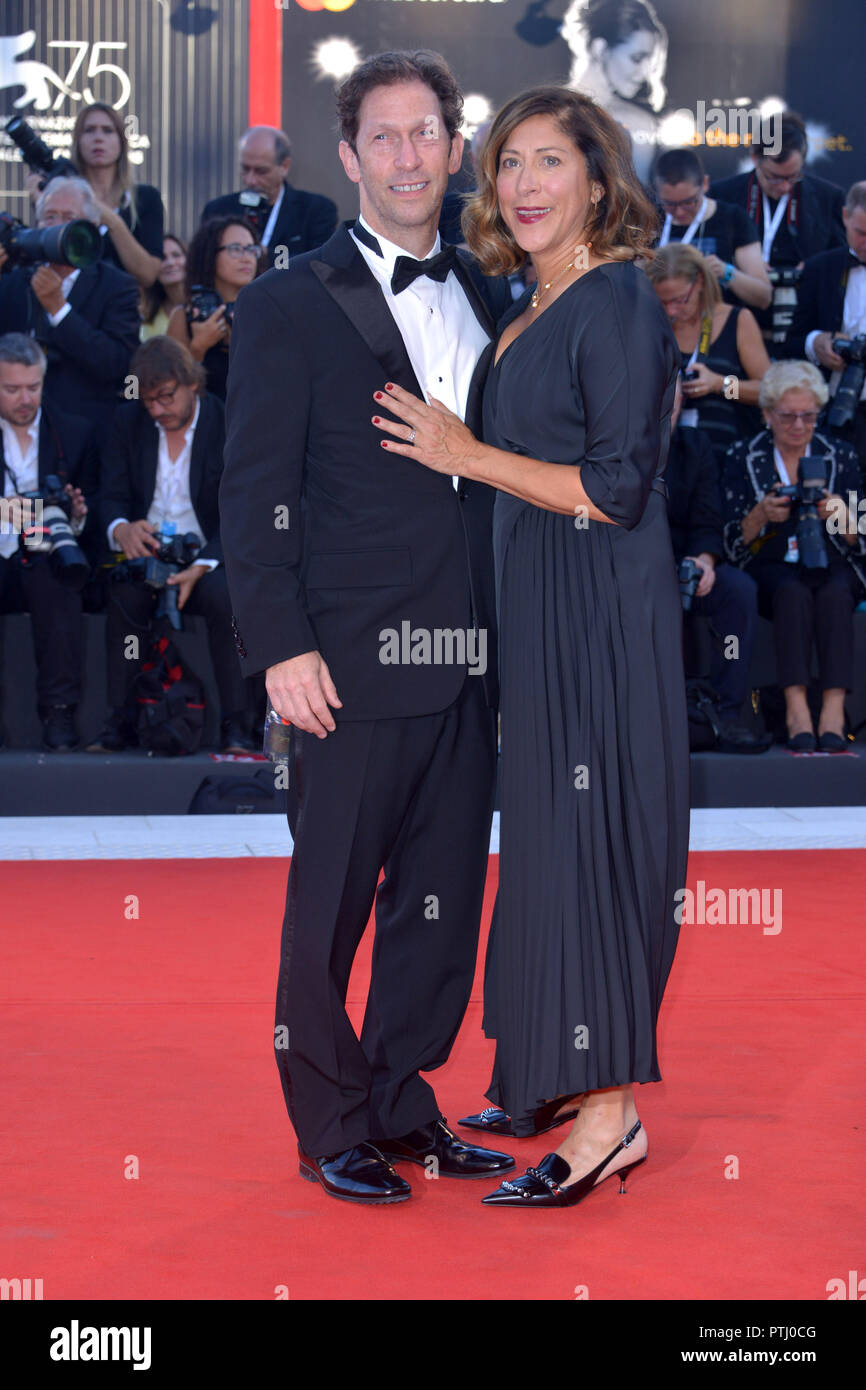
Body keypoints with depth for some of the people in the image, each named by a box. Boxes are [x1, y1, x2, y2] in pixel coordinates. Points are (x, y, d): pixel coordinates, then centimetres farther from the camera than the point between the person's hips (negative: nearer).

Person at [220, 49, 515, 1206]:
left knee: (442, 897, 10)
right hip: (353, 660, -5)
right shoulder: (289, 309, -1)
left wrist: (511, 635, 9)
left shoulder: (489, 304, 15)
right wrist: (281, 645, -13)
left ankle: (402, 1106, 23)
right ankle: (331, 1126, 15)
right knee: (330, 903, 3)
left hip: (468, 663, 5)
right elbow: (254, 496, -5)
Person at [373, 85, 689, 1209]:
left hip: (601, 611, -9)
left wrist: (466, 455, -15)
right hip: (543, 610, 9)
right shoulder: (531, 316, 13)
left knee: (586, 838, -7)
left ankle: (612, 1111, -1)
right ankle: (561, 1078, 23)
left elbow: (617, 488, -20)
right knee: (550, 833, 13)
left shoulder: (618, 307, -14)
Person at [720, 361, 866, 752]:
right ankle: (797, 712, -45)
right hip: (770, 570, -1)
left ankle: (833, 714, -44)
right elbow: (732, 544, 1)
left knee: (834, 594, -34)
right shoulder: (743, 457, 6)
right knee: (793, 592, -35)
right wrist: (762, 514, -19)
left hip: (832, 569, 1)